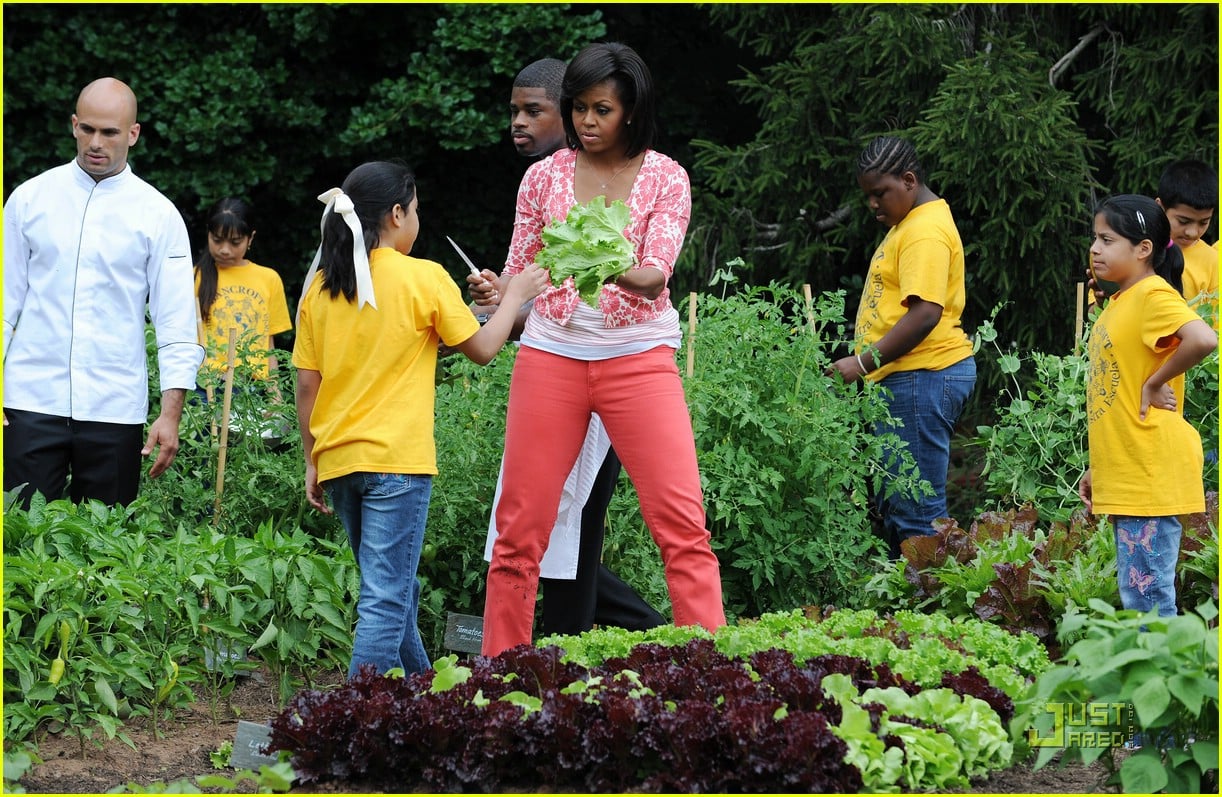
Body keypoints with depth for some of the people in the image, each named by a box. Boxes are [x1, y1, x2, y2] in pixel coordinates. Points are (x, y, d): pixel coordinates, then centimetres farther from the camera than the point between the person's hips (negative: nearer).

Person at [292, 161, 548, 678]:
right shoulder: (423, 278, -7)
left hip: (336, 461, 6)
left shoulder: (320, 286, 6)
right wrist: (514, 296, 16)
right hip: (395, 460, -6)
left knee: (393, 592, 19)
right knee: (386, 600, -6)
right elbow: (482, 349, 2)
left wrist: (312, 463, 15)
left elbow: (306, 387, 7)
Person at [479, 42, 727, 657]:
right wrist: (495, 293, -13)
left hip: (638, 357, -2)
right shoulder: (545, 176, 6)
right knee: (520, 529, 1)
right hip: (550, 356, 2)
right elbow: (519, 273, 10)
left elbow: (657, 274, -11)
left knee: (682, 524, -10)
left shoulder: (665, 178, 1)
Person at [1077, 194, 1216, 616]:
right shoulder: (1119, 302, 15)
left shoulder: (1154, 296, -13)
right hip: (1124, 476, 10)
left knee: (1147, 595, -8)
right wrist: (1098, 468, 20)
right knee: (1136, 590, 13)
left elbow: (1203, 340, -33)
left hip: (1149, 473, -10)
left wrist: (1155, 382, -19)